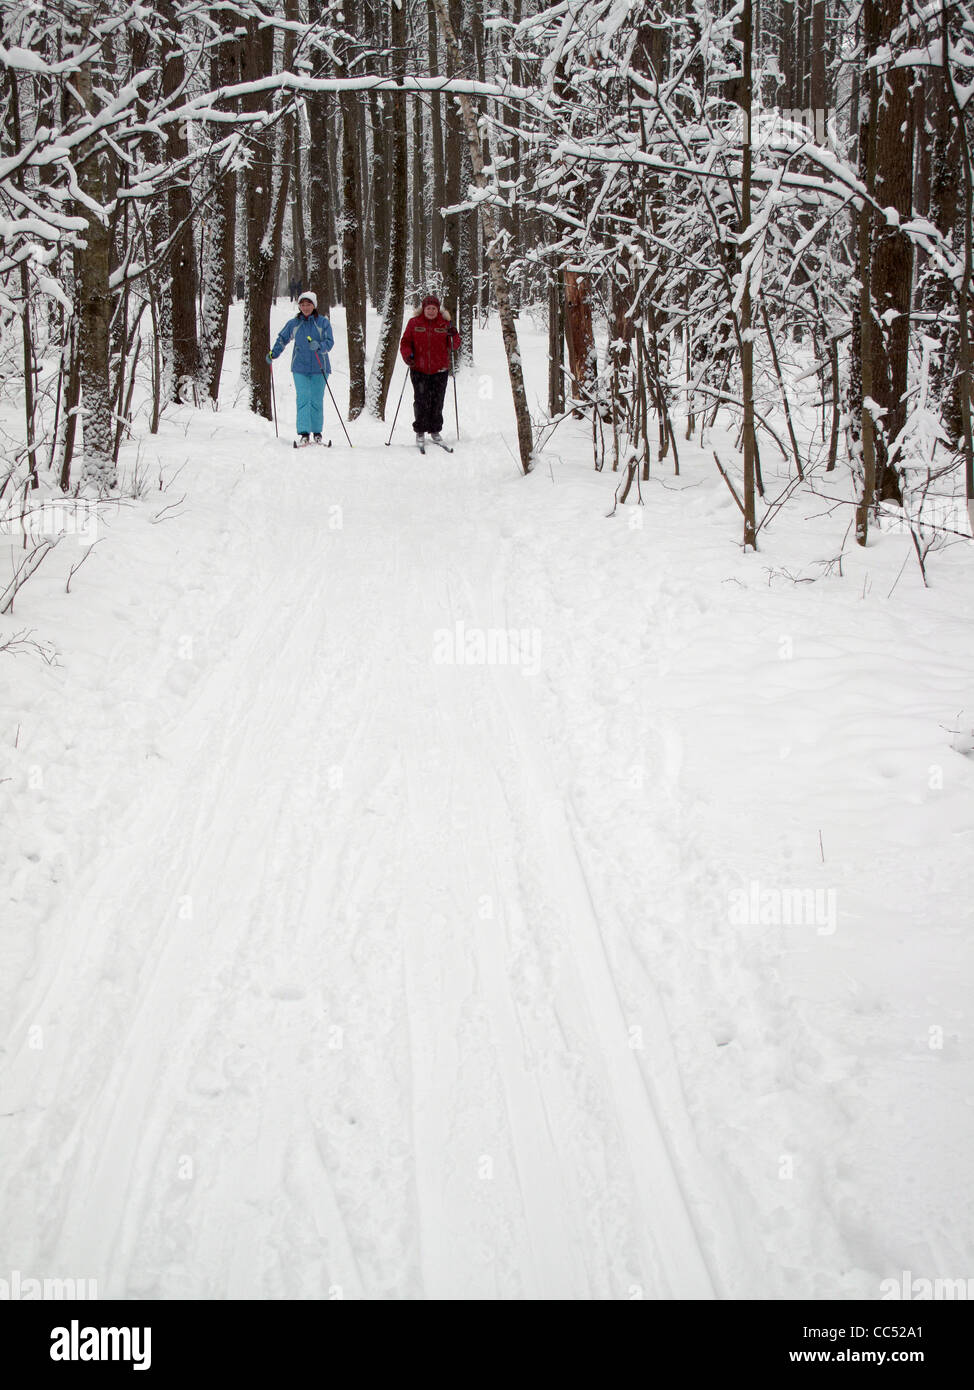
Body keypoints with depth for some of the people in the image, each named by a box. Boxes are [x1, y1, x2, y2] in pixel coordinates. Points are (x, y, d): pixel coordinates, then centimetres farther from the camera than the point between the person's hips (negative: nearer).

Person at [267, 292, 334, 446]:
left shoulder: (323, 322, 0)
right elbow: (282, 339, 21)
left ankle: (317, 432, 12)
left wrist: (318, 345, -26)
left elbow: (330, 342, -7)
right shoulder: (293, 323, 7)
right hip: (300, 367, 1)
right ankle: (304, 433, -12)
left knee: (317, 400, 2)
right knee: (303, 399, -8)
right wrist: (273, 353, 11)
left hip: (319, 367, -1)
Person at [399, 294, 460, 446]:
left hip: (440, 370, 1)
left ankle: (435, 430, 17)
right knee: (421, 402, -5)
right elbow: (405, 342, 6)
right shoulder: (414, 323, 2)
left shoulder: (445, 324, 4)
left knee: (437, 402, 4)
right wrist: (408, 355, -12)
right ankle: (420, 431, 8)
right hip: (419, 370, -1)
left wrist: (454, 336, -18)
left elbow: (454, 346, 2)